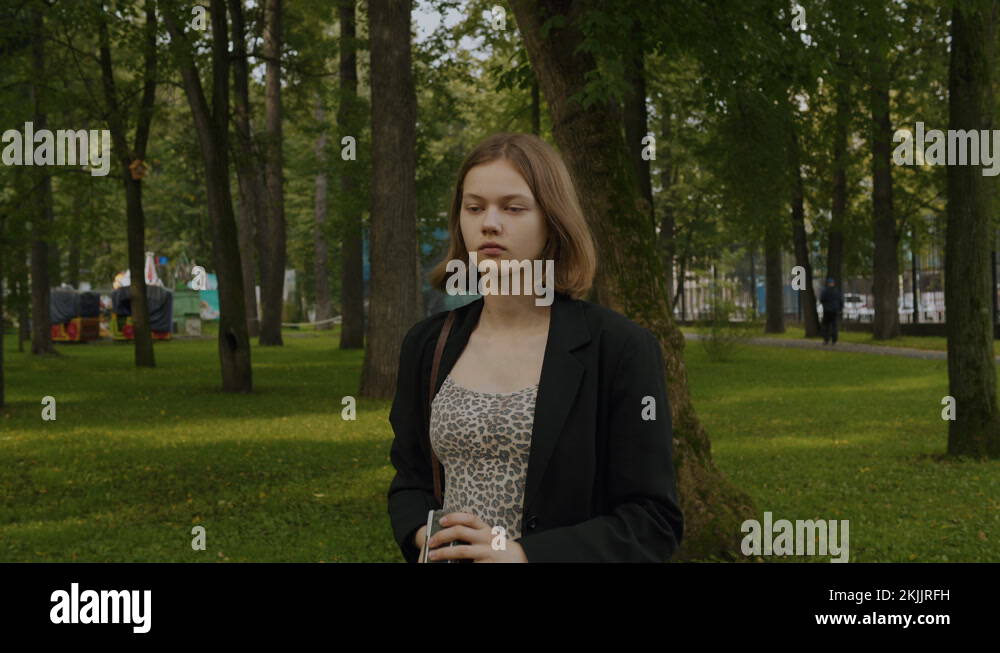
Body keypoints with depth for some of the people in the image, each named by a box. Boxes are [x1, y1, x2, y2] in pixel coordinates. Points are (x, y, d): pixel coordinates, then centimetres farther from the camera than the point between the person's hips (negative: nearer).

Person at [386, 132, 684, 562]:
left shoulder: (619, 348, -11)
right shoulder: (426, 345, 1)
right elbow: (410, 480, 10)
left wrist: (523, 555, -23)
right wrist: (429, 539, -11)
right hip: (450, 555, 3)